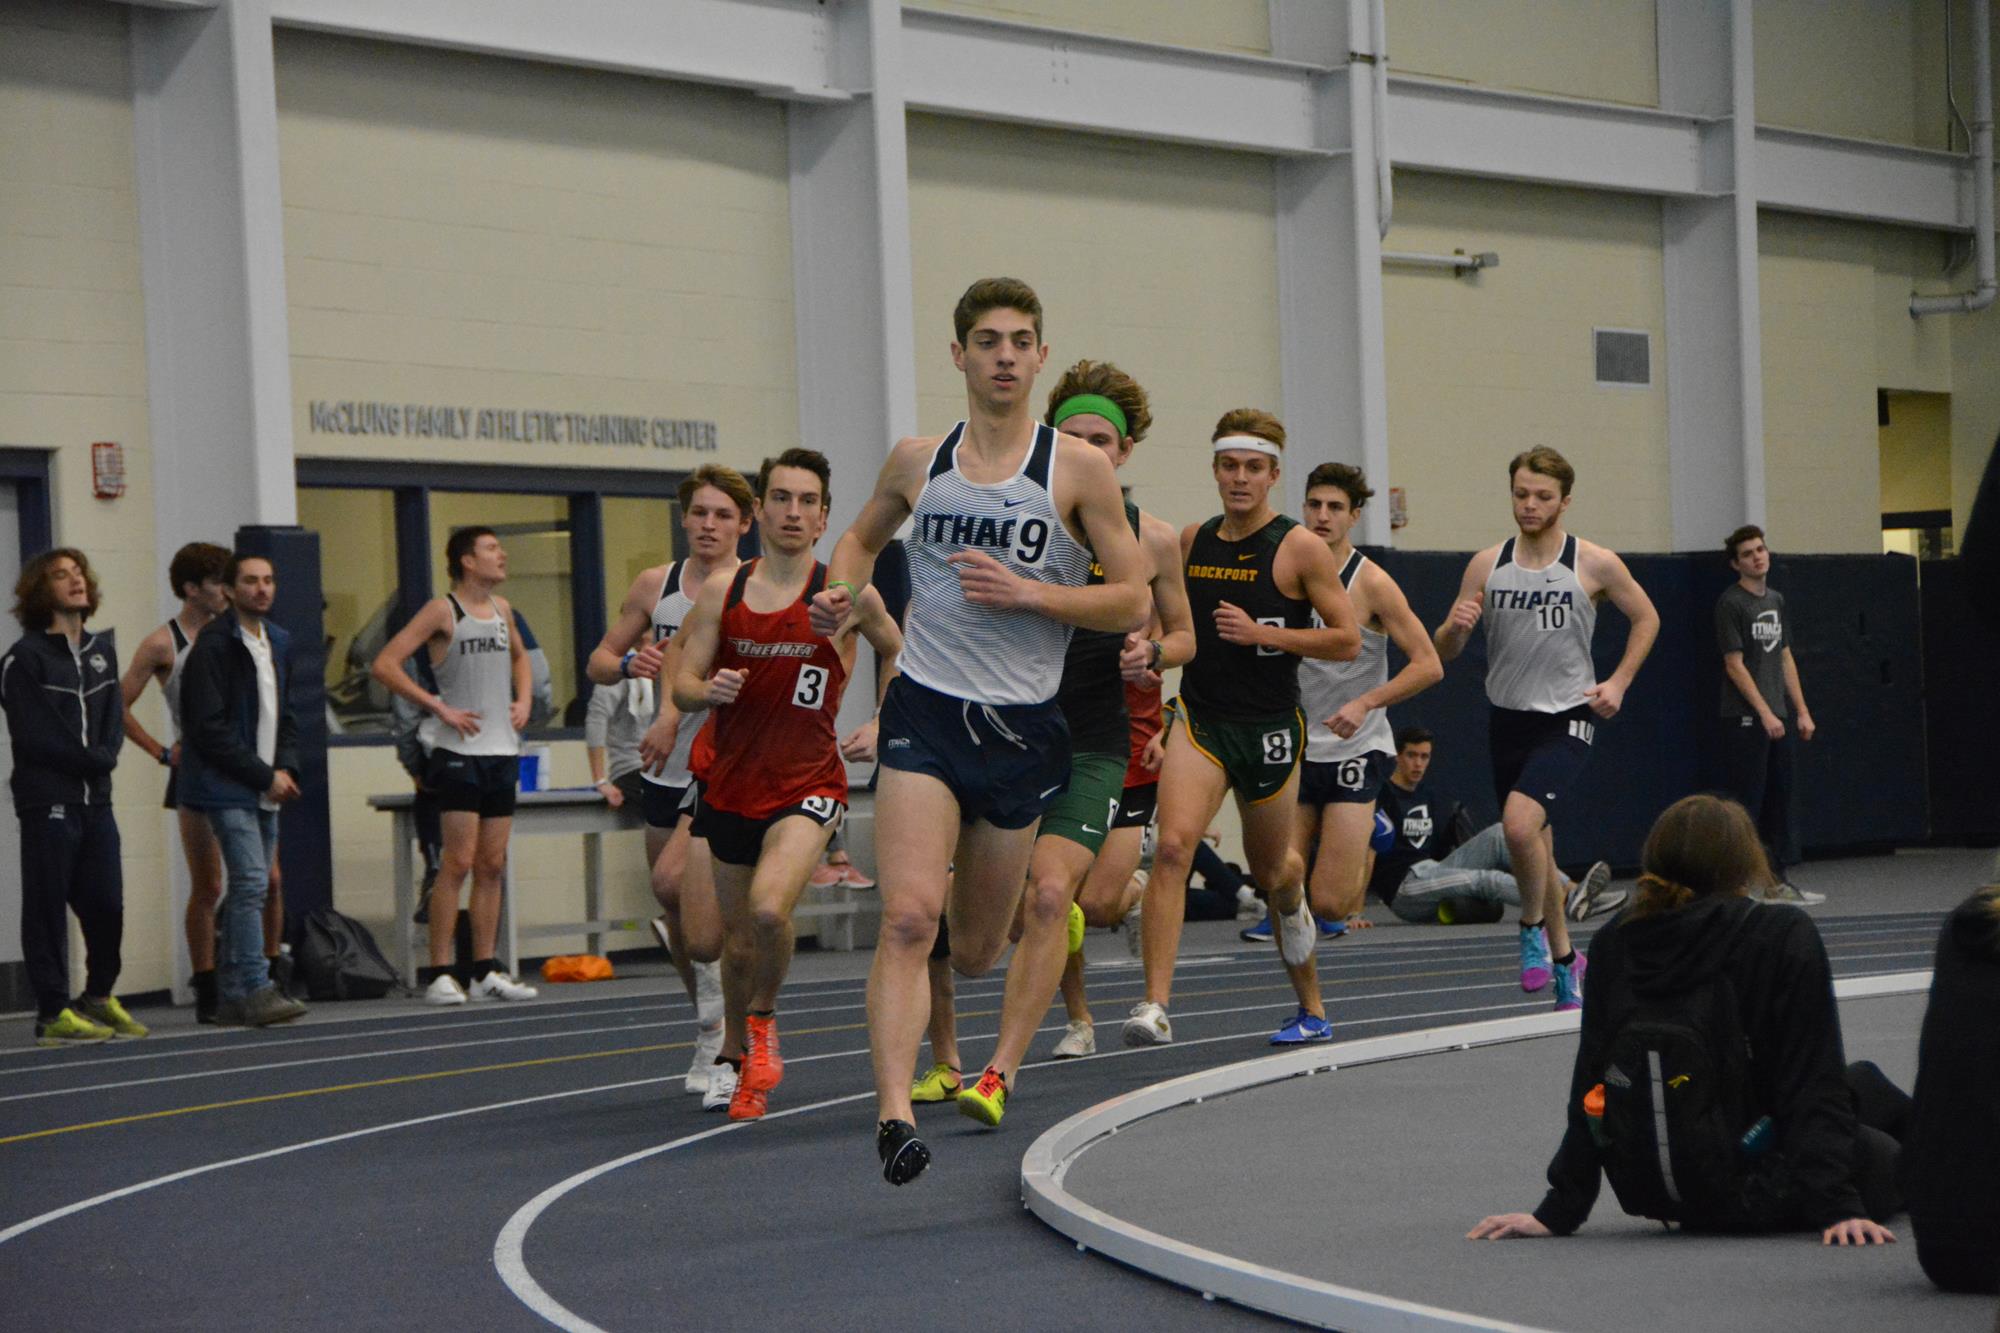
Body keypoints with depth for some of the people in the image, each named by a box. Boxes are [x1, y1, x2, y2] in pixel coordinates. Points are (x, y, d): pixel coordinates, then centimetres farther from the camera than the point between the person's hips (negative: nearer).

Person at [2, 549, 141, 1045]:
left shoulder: (101, 650, 14)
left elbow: (114, 719, 9)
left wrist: (104, 755, -9)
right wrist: (89, 758, -9)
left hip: (95, 799, 6)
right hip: (48, 802, -6)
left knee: (107, 905, 7)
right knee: (47, 907, -2)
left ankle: (99, 996, 24)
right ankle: (54, 1012, 3)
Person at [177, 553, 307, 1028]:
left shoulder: (277, 642, 14)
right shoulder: (214, 645, -11)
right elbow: (211, 729, -16)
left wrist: (286, 768, 2)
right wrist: (265, 776, -14)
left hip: (263, 789, 8)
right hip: (226, 787, -8)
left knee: (250, 889, 9)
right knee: (250, 882, -16)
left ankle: (231, 997, 14)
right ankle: (254, 991, -18)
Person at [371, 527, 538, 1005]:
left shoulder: (502, 609, 14)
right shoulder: (443, 611, -7)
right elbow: (385, 664, -13)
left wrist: (524, 699, 16)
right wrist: (439, 708, -15)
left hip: (502, 751, 7)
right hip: (458, 751, -7)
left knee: (492, 865, 7)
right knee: (458, 862, -10)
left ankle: (485, 971, 11)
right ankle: (439, 974, -6)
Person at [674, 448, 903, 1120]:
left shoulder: (847, 594, -6)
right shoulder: (722, 590, -1)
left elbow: (896, 650, 14)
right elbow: (682, 685, 0)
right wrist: (709, 690, -22)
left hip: (809, 784, -3)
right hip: (730, 782, 3)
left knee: (769, 909, -27)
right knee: (738, 939, 12)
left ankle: (763, 1016, 3)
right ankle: (734, 1055, 38)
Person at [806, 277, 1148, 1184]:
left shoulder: (1078, 469, 0)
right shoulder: (918, 461, 7)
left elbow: (1133, 601, -1)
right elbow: (863, 537, 26)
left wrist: (1026, 592, -14)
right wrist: (842, 590, 4)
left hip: (1023, 726, 0)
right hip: (924, 712, 0)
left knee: (977, 952, 10)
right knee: (908, 916, -20)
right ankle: (894, 1112, -25)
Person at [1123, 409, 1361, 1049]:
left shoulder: (1299, 548, -6)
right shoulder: (1192, 540, 7)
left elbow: (1347, 640, -8)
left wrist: (1260, 633, -16)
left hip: (1270, 728, -2)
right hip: (1200, 720, 2)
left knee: (1270, 870, 15)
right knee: (1173, 846, -22)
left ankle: (1291, 894, 56)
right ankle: (1155, 1006, -27)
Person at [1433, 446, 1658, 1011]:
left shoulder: (1595, 564, -5)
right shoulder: (1487, 565, 2)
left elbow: (1646, 618, 11)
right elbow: (1443, 652, 4)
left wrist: (1619, 682, 0)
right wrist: (1457, 626, -18)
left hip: (1568, 718, -4)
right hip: (1509, 718, 4)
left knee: (1520, 822, -27)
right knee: (1535, 848, 12)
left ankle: (1533, 928, -5)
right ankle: (1565, 959, 30)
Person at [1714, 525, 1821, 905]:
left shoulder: (1775, 599, 15)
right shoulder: (1731, 603, -9)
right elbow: (1734, 664, -13)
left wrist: (1801, 711, 14)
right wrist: (1764, 713, -16)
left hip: (1778, 718, 8)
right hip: (1745, 720, -8)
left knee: (1780, 802, 10)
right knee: (1745, 803, -7)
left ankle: (1778, 880, 16)